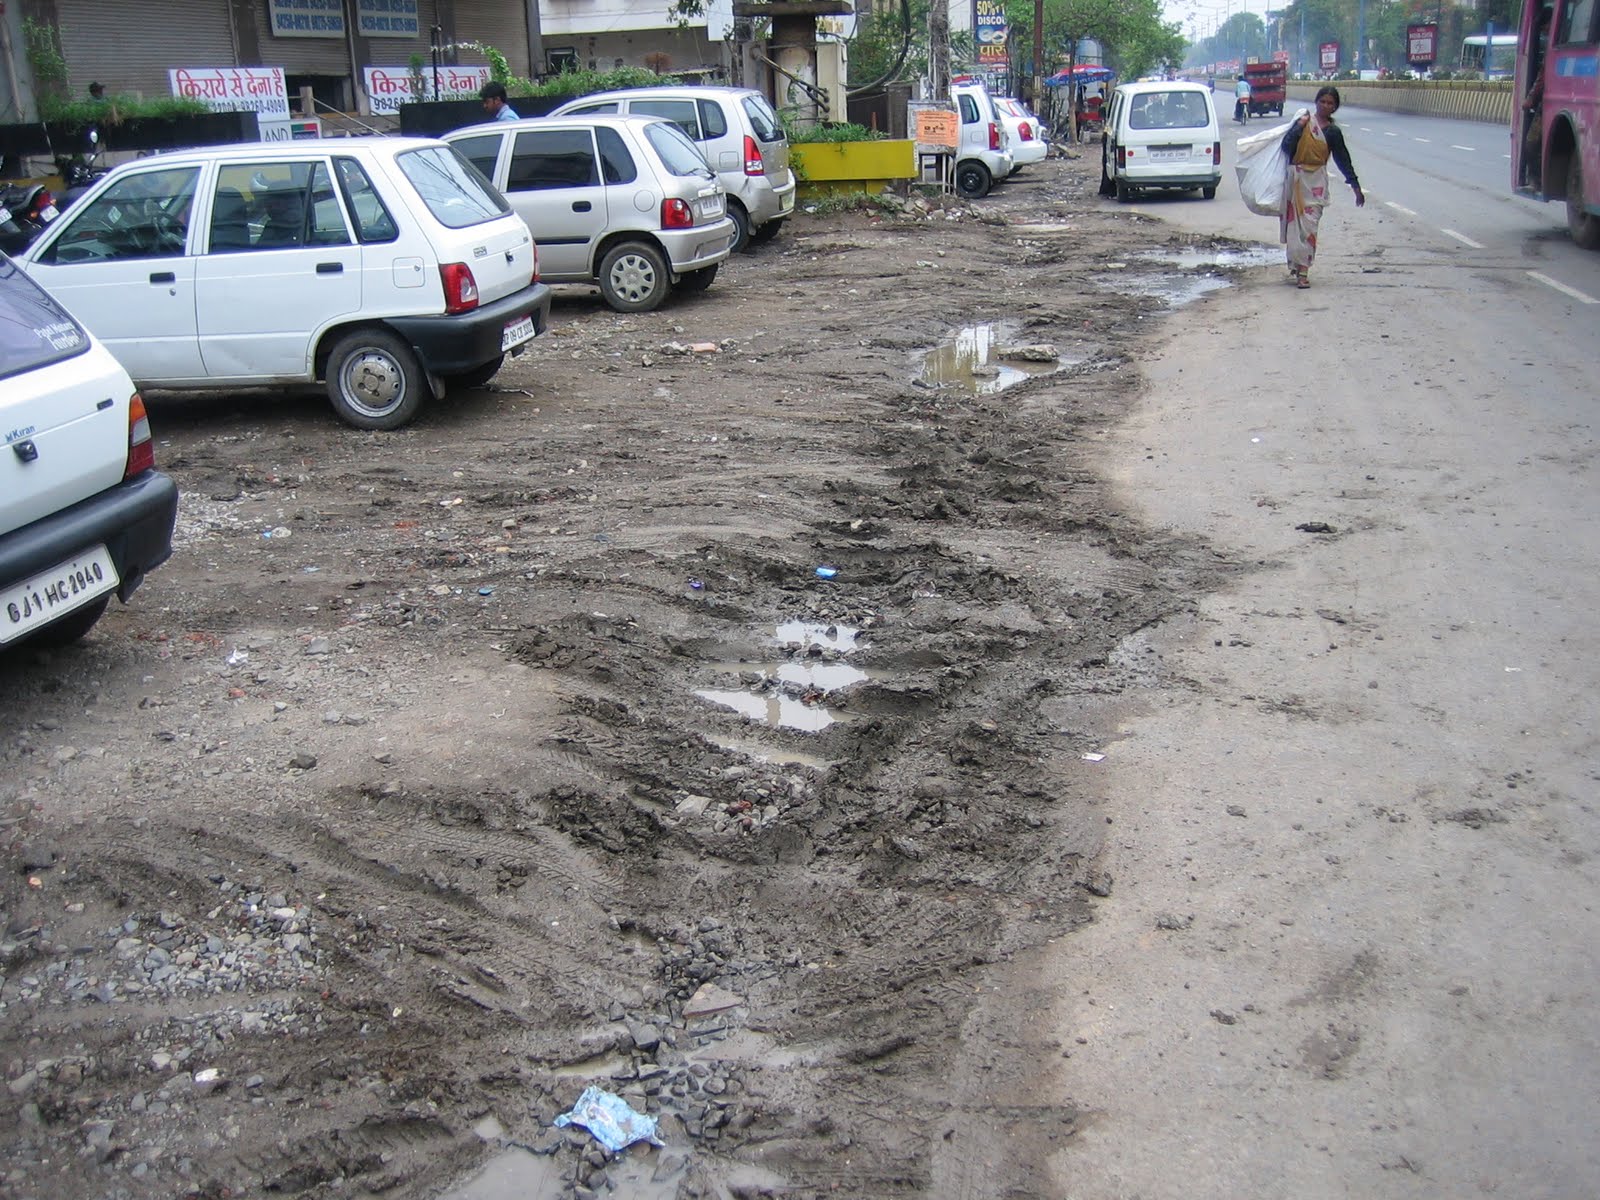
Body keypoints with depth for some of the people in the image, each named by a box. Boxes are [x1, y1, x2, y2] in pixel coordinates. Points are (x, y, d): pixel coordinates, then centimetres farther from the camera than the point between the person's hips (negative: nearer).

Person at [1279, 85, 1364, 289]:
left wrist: (1356, 187, 11)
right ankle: (1295, 264, 22)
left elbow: (1343, 160, 11)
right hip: (1296, 178, 1)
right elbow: (1286, 146, -6)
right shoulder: (1304, 120, 3)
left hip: (1316, 182, -1)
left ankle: (1302, 271, -12)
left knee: (1309, 224, -9)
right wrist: (1299, 126, -14)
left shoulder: (1333, 132, 5)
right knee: (1294, 222, 5)